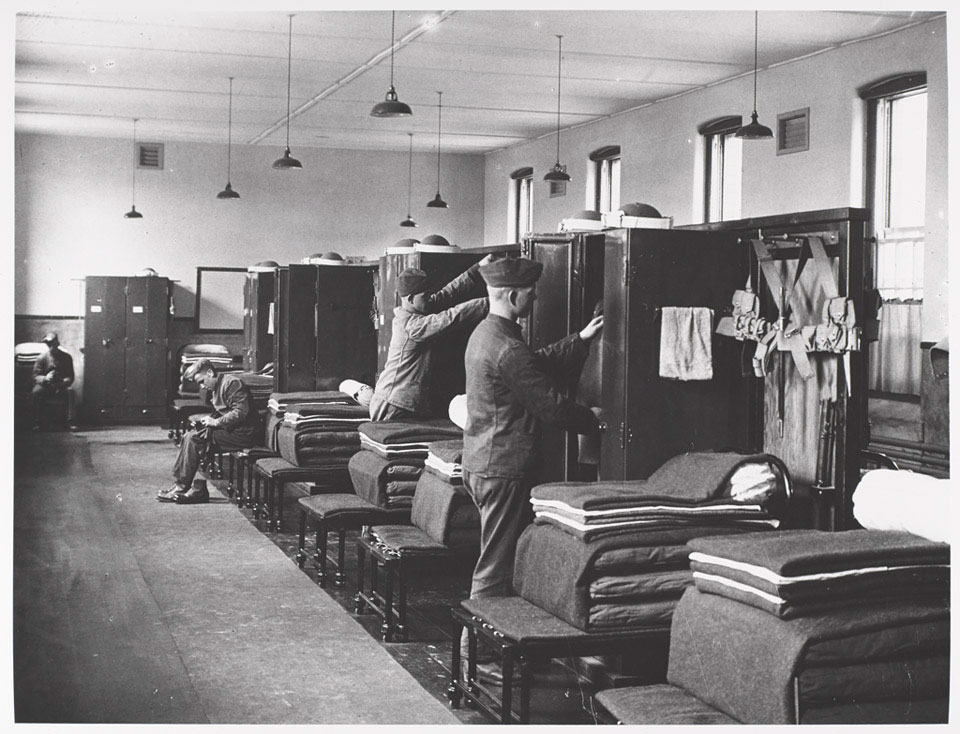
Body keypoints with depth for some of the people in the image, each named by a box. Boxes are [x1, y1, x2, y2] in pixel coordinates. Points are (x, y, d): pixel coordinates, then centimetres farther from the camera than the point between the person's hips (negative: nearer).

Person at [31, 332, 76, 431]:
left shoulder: (66, 357, 0)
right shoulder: (42, 358, -2)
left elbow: (71, 376, 0)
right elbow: (35, 376, -5)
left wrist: (64, 382, -23)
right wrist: (45, 378, -27)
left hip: (62, 385, 1)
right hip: (45, 385, 0)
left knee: (70, 391, -32)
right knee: (36, 392, -33)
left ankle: (70, 421, -28)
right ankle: (36, 422, -26)